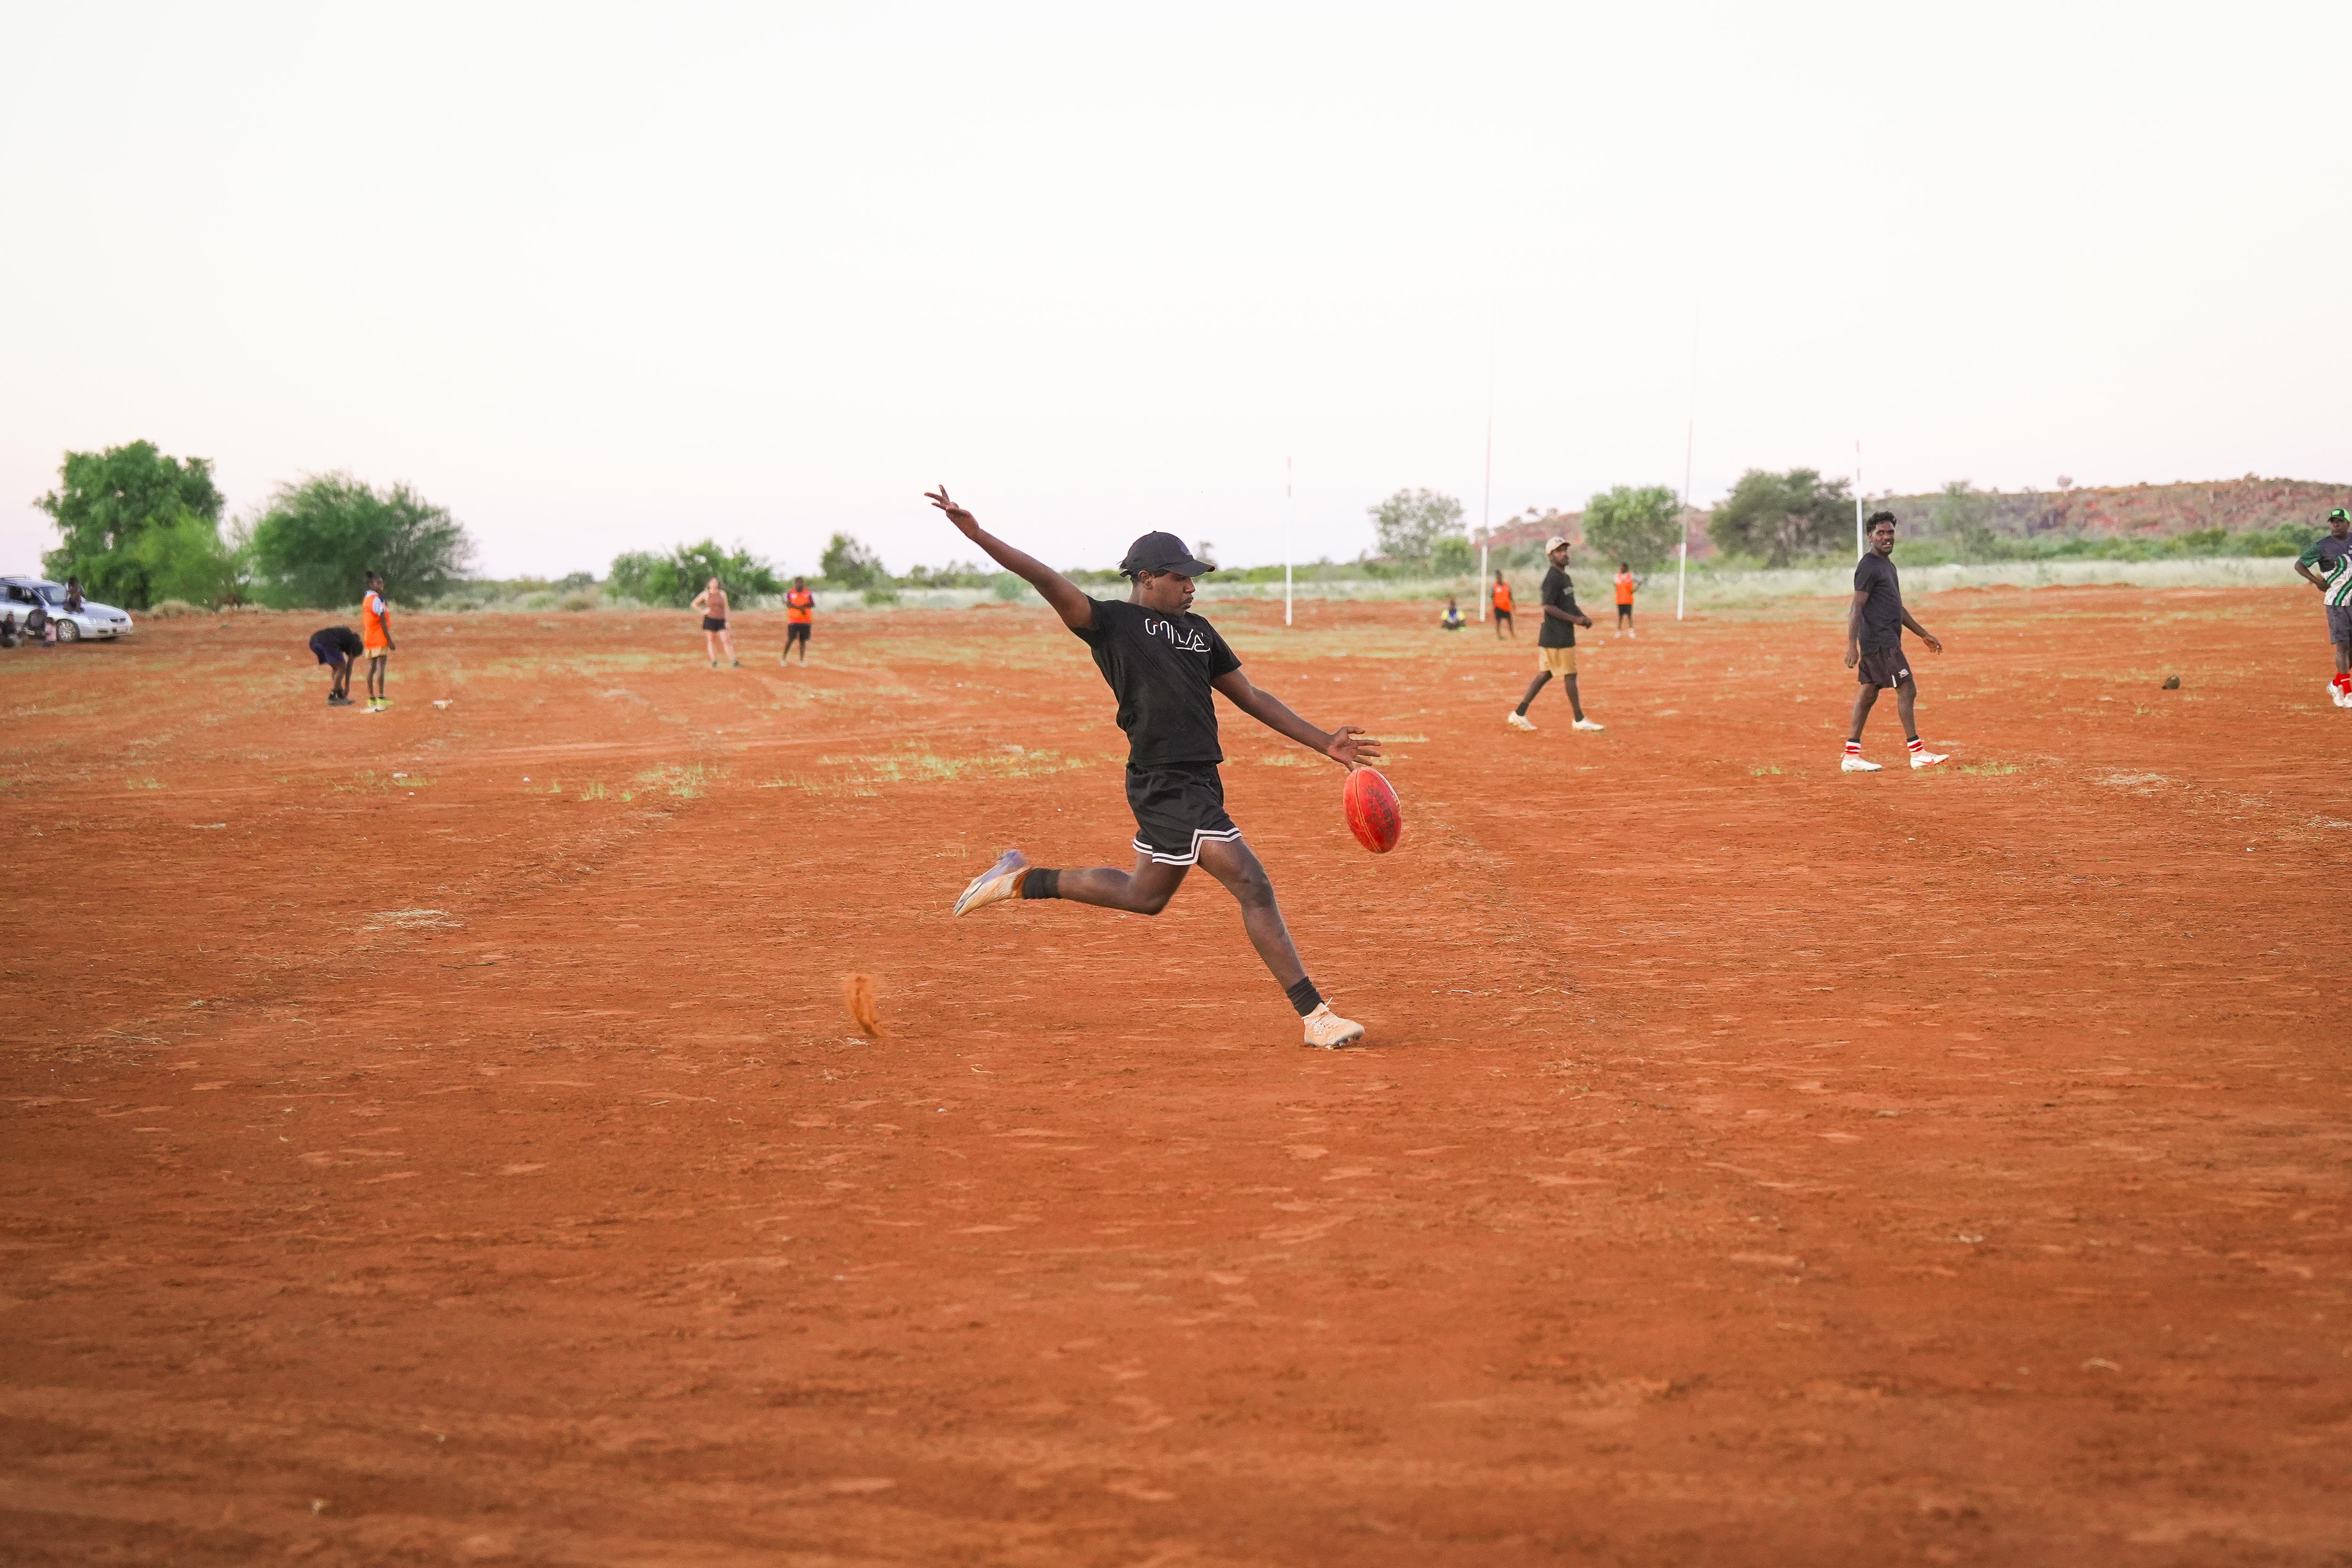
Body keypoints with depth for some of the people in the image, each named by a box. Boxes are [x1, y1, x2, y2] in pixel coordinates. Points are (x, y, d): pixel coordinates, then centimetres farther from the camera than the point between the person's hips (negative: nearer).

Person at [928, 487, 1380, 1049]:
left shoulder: (1198, 631, 16)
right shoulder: (1111, 622, -5)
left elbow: (1252, 699, 20)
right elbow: (1047, 581, -15)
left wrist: (1324, 743, 15)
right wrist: (977, 535, -27)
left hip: (1197, 783, 9)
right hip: (1166, 786, -9)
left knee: (1143, 896, 21)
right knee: (1253, 886, -12)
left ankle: (1023, 880, 34)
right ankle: (1315, 1016, -8)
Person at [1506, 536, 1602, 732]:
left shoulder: (1564, 576, 17)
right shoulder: (1553, 578, -15)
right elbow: (1549, 607, -22)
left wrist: (1583, 616, 9)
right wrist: (1575, 619, -21)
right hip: (1557, 637, -10)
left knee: (1545, 674, 10)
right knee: (1570, 675, -3)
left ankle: (1519, 714, 11)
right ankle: (1579, 720, 4)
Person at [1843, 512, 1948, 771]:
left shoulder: (1887, 565, 19)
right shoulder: (1869, 567, -12)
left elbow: (1897, 607, 27)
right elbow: (1856, 608, -18)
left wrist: (1923, 634, 27)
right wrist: (1852, 646, -25)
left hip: (1888, 640, 10)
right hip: (1880, 641, -10)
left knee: (1869, 692, 8)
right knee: (1907, 689, -10)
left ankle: (1851, 756, 8)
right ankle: (1917, 753, -9)